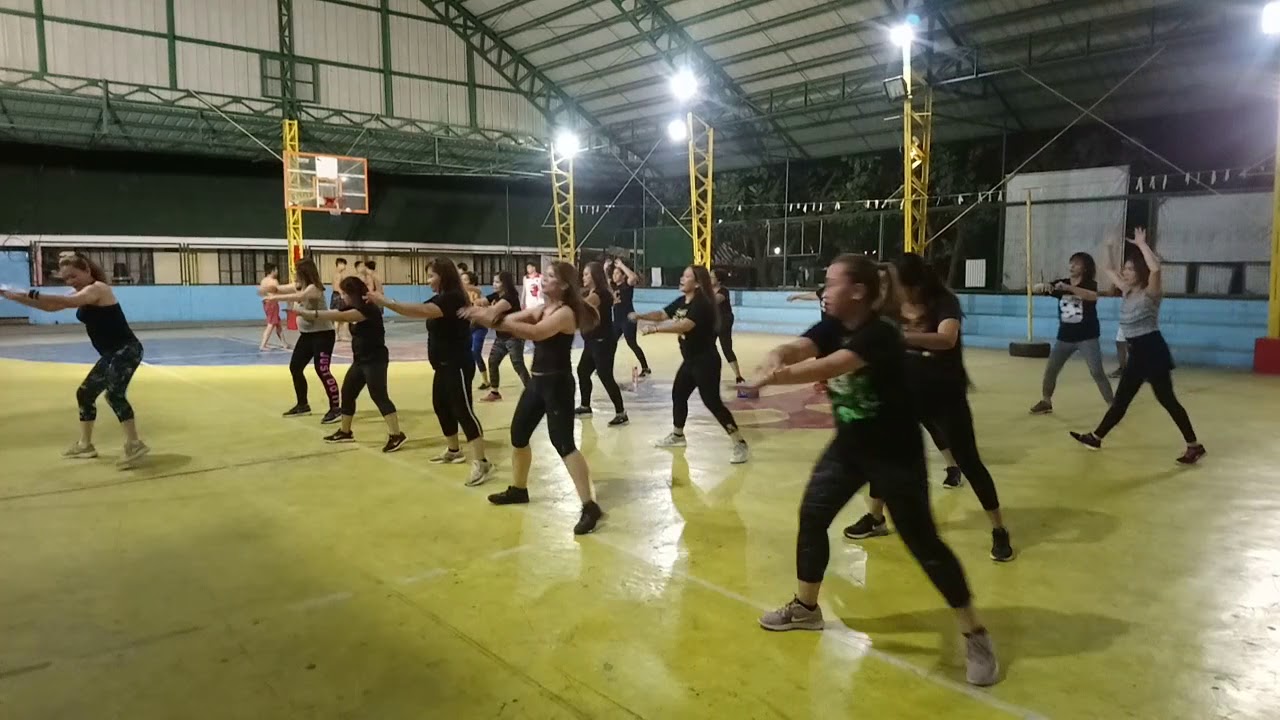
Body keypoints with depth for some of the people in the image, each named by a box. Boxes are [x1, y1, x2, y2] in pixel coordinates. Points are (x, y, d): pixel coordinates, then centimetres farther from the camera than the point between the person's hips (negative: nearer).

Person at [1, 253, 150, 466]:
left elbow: (68, 302, -29)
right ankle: (85, 445, 29)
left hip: (127, 350, -11)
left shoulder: (98, 288, -13)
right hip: (111, 354, 11)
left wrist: (32, 294, -29)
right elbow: (51, 306, 17)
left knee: (114, 394, -28)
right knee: (85, 393, 18)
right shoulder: (83, 293, 16)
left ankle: (135, 445, -30)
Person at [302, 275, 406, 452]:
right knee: (347, 392, 16)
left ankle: (396, 435, -15)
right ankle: (345, 432, 30)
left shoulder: (368, 309, -20)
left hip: (375, 360, -10)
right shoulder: (354, 310, 14)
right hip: (361, 360, 10)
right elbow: (337, 316, 10)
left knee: (379, 396, -14)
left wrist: (309, 313, -28)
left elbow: (340, 316, -28)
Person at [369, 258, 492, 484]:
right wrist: (385, 302, -2)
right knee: (441, 406, 18)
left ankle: (481, 462, -14)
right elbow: (420, 311, 8)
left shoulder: (453, 298, -20)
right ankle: (453, 451, 35)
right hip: (444, 365, 11)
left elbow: (421, 311, -33)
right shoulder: (440, 299, 15)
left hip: (457, 366, -11)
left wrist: (385, 302, -36)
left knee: (463, 410, -13)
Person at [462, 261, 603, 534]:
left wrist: (497, 320, -35)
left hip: (558, 383, -9)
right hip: (537, 381, 9)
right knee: (518, 433, 18)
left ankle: (590, 506, -12)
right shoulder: (540, 309, 12)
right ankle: (518, 489, 38)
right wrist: (487, 316, -17)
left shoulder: (566, 312, -15)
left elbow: (536, 332, -32)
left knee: (562, 443, -14)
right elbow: (510, 322, 3)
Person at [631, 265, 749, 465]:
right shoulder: (681, 301, 6)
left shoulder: (702, 304, -22)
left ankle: (740, 444, -7)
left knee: (712, 402, -12)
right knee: (678, 395, 20)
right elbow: (661, 314, 10)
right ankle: (677, 435, 40)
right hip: (690, 360, 10)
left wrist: (654, 328, -36)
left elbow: (684, 325, -35)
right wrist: (640, 316, -7)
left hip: (706, 361, -10)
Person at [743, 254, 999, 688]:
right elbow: (795, 349, -19)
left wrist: (774, 378, -49)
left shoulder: (879, 336, -26)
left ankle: (975, 634, 13)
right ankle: (805, 607, 26)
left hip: (895, 452, -7)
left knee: (922, 542, -3)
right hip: (850, 445, 7)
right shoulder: (831, 327, -2)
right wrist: (775, 360, -41)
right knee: (811, 515, 7)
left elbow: (829, 368, -43)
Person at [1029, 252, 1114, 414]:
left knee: (1097, 372, -9)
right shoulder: (1061, 283, 4)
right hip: (1065, 336, 5)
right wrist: (1043, 285, -25)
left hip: (1087, 337, -5)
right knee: (1050, 369, 8)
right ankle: (1046, 402, 23)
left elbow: (1093, 296, -31)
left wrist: (1069, 288, -40)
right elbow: (1035, 289, -1)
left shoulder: (1090, 284, -7)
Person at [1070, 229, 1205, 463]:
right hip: (1136, 353, 8)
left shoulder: (1151, 293, -12)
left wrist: (1141, 244, -24)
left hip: (1153, 350, -8)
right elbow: (1109, 270, 22)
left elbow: (1156, 268, -32)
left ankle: (1194, 446, 3)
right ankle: (1096, 437, 19)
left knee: (1167, 400, -5)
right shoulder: (1128, 292, 11)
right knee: (1121, 399, 13)